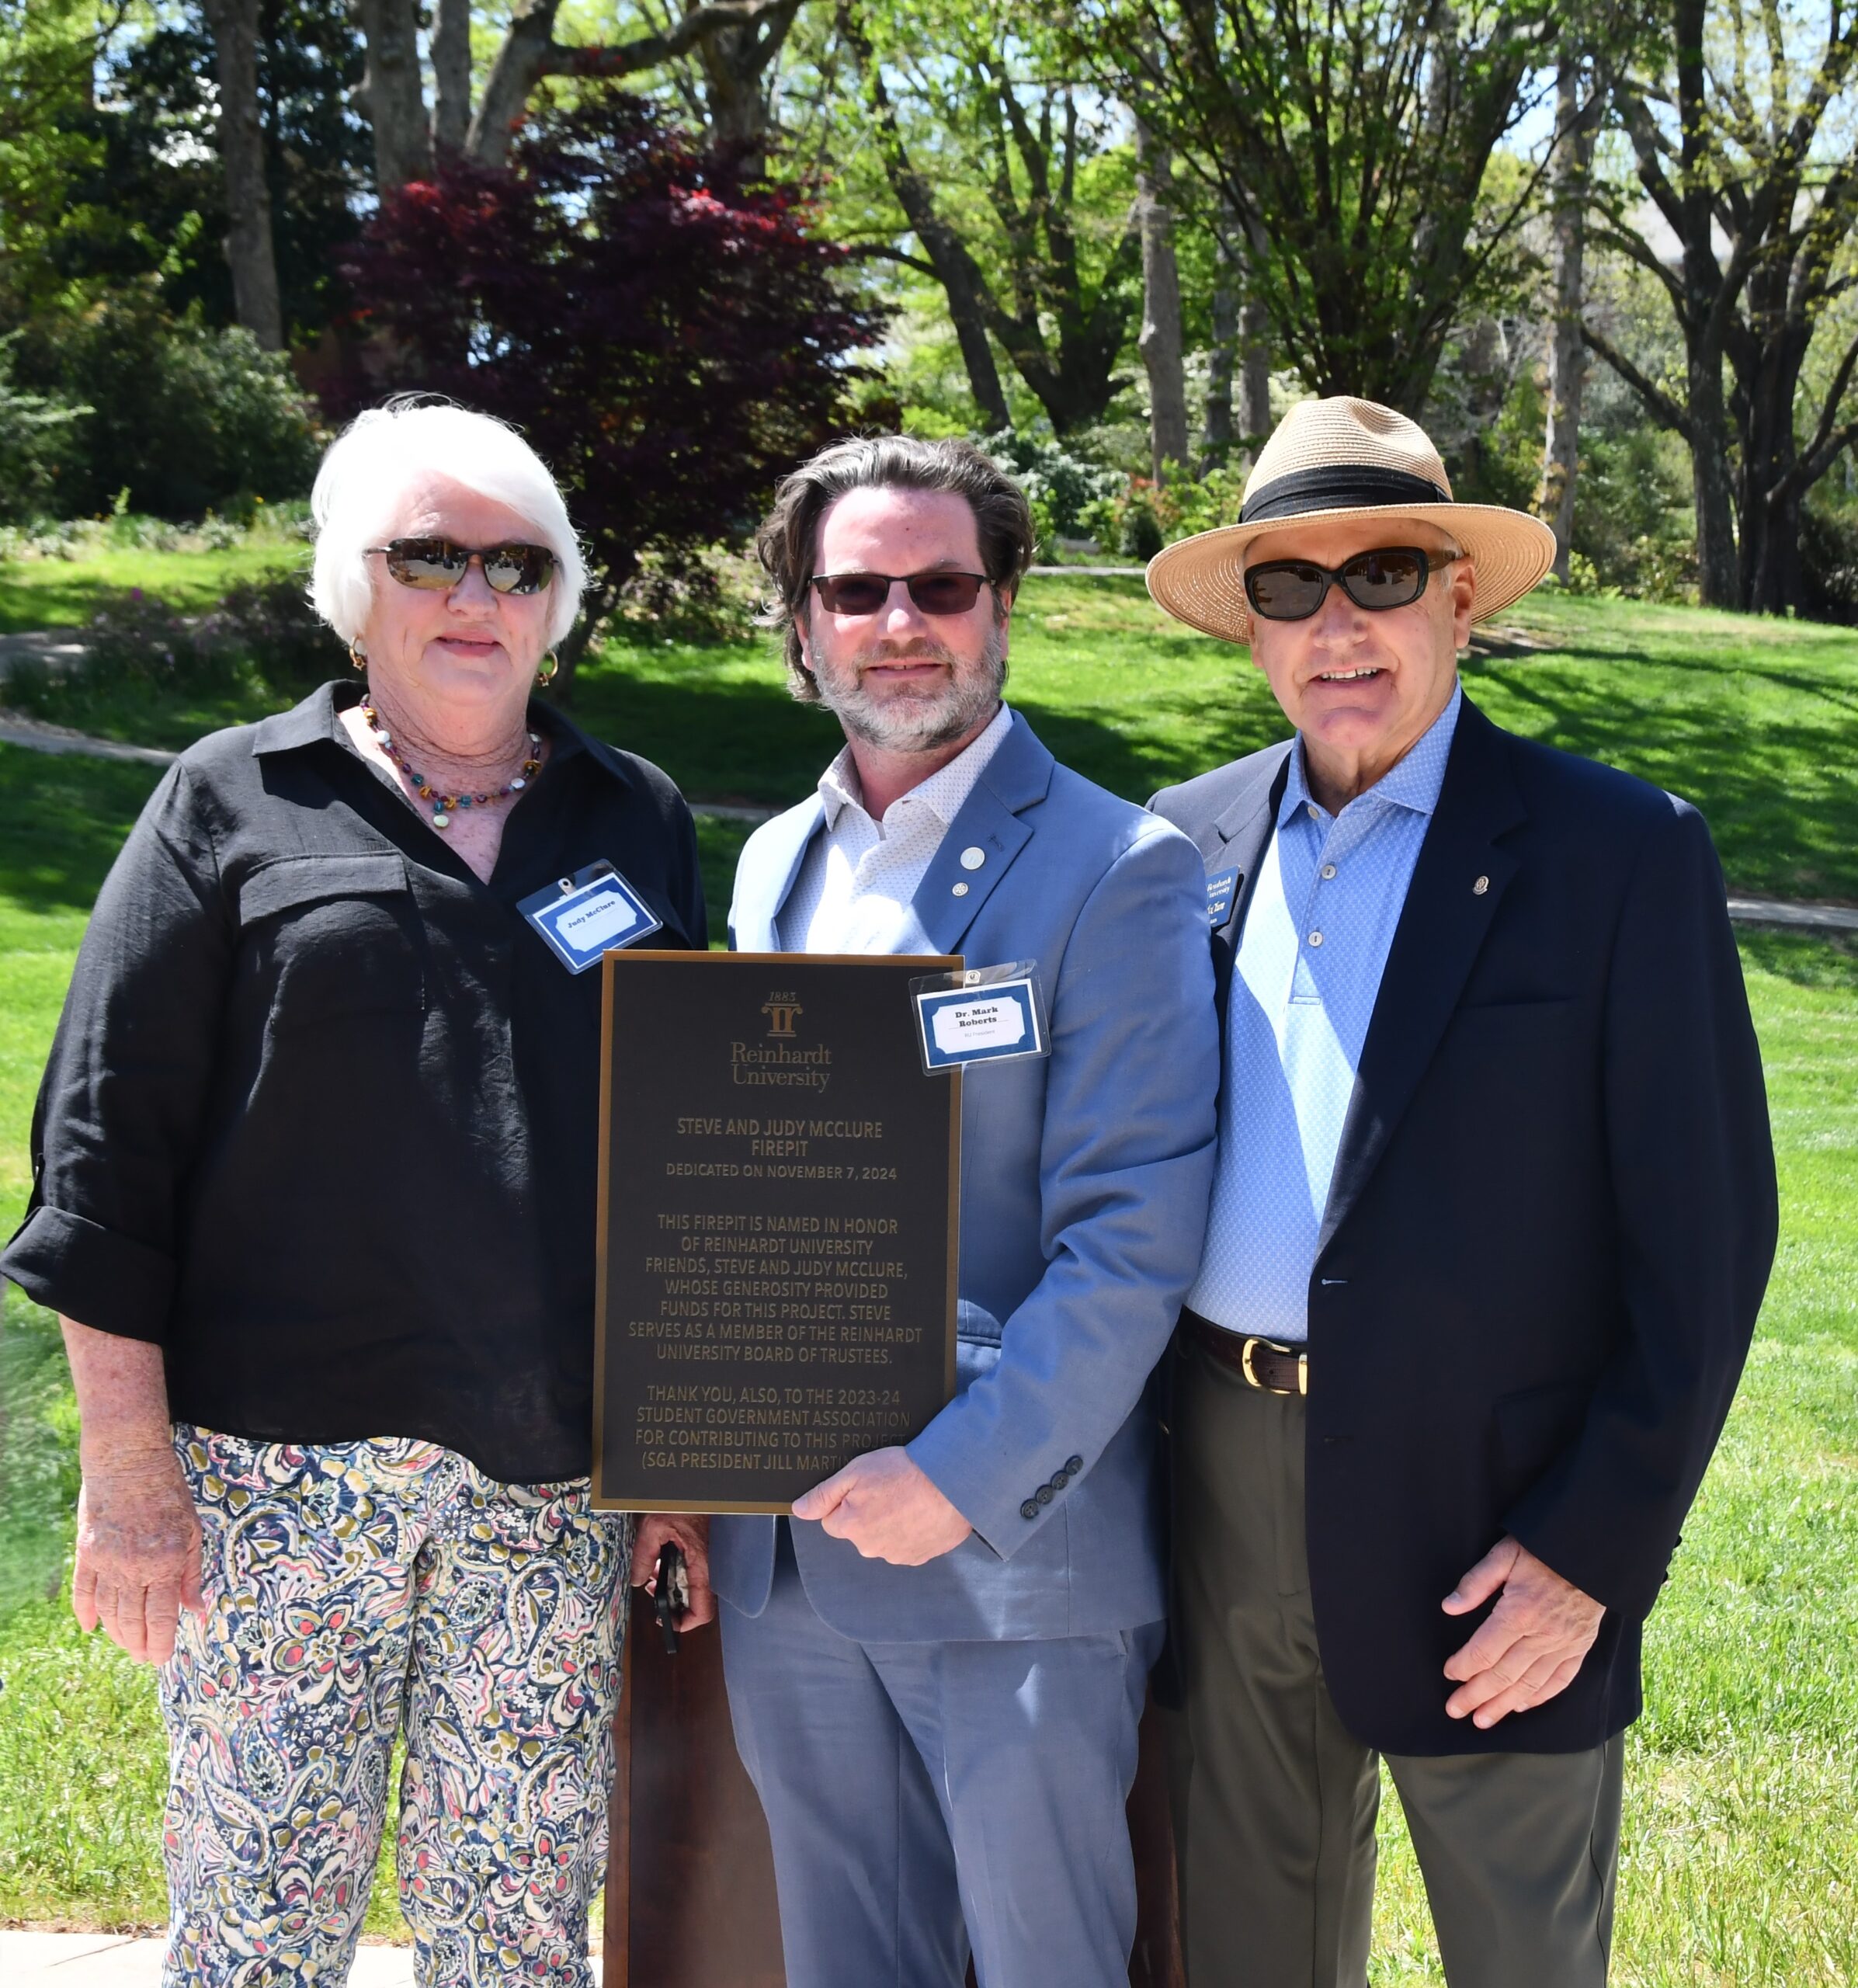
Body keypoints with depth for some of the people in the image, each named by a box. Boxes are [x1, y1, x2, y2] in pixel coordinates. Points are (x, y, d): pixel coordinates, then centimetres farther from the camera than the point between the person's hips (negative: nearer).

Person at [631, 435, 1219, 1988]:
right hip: (780, 1553, 6)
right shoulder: (777, 865, 12)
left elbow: (1133, 1239, -15)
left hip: (1015, 1559, -6)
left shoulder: (1117, 871, -9)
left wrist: (967, 1477, -20)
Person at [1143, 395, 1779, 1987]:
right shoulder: (1192, 840, 6)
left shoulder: (1622, 854, -8)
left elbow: (1705, 1235, -9)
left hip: (1484, 1524, -4)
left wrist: (1596, 1552, -14)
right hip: (1228, 1484, 4)